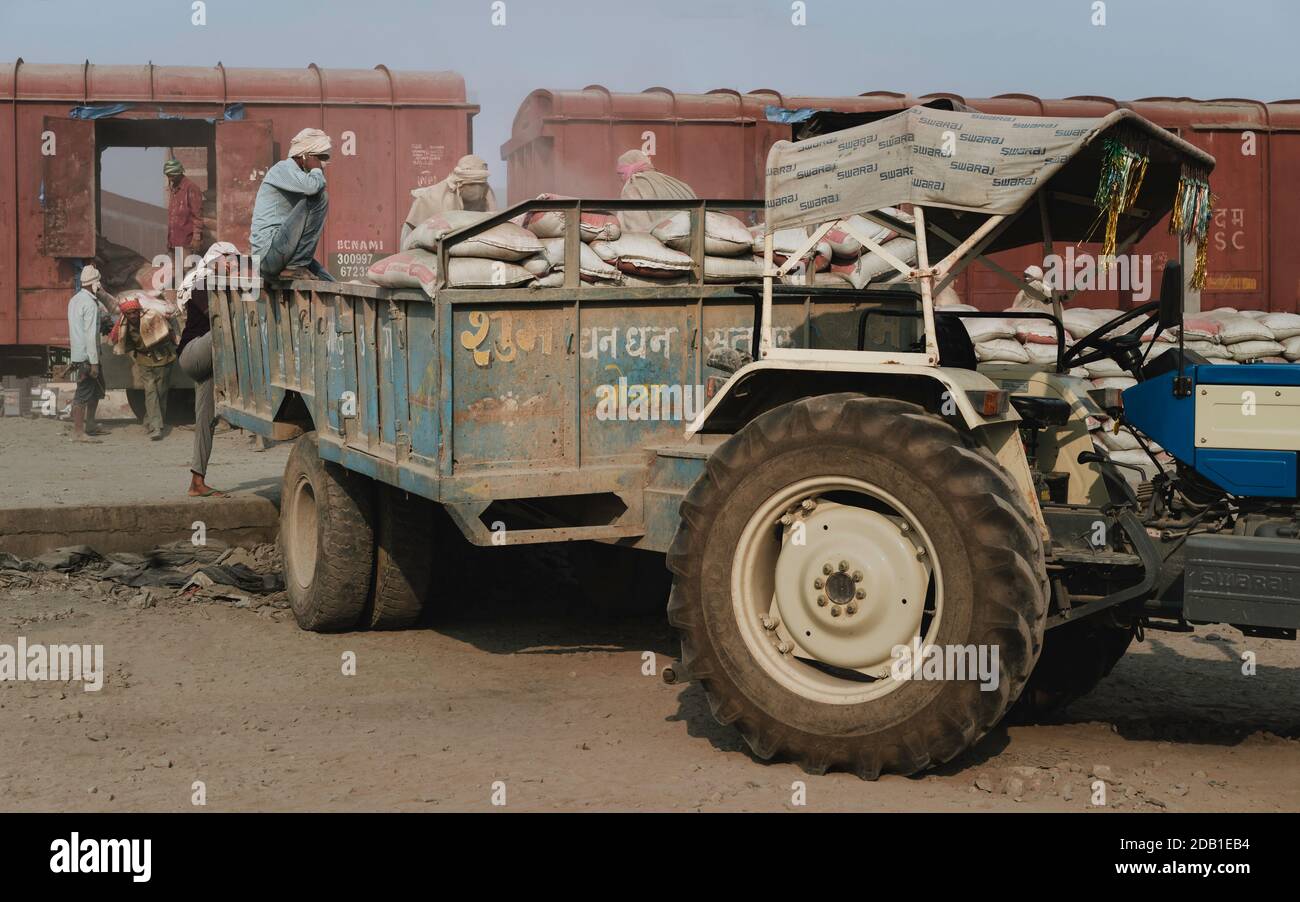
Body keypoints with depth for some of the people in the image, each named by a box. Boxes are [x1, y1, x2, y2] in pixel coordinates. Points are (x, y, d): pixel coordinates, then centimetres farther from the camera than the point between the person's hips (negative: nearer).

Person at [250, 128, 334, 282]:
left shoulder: (294, 173, 22)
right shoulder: (283, 169, -7)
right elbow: (312, 186, -27)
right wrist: (317, 170, -7)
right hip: (269, 250, -9)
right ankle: (296, 266, -15)